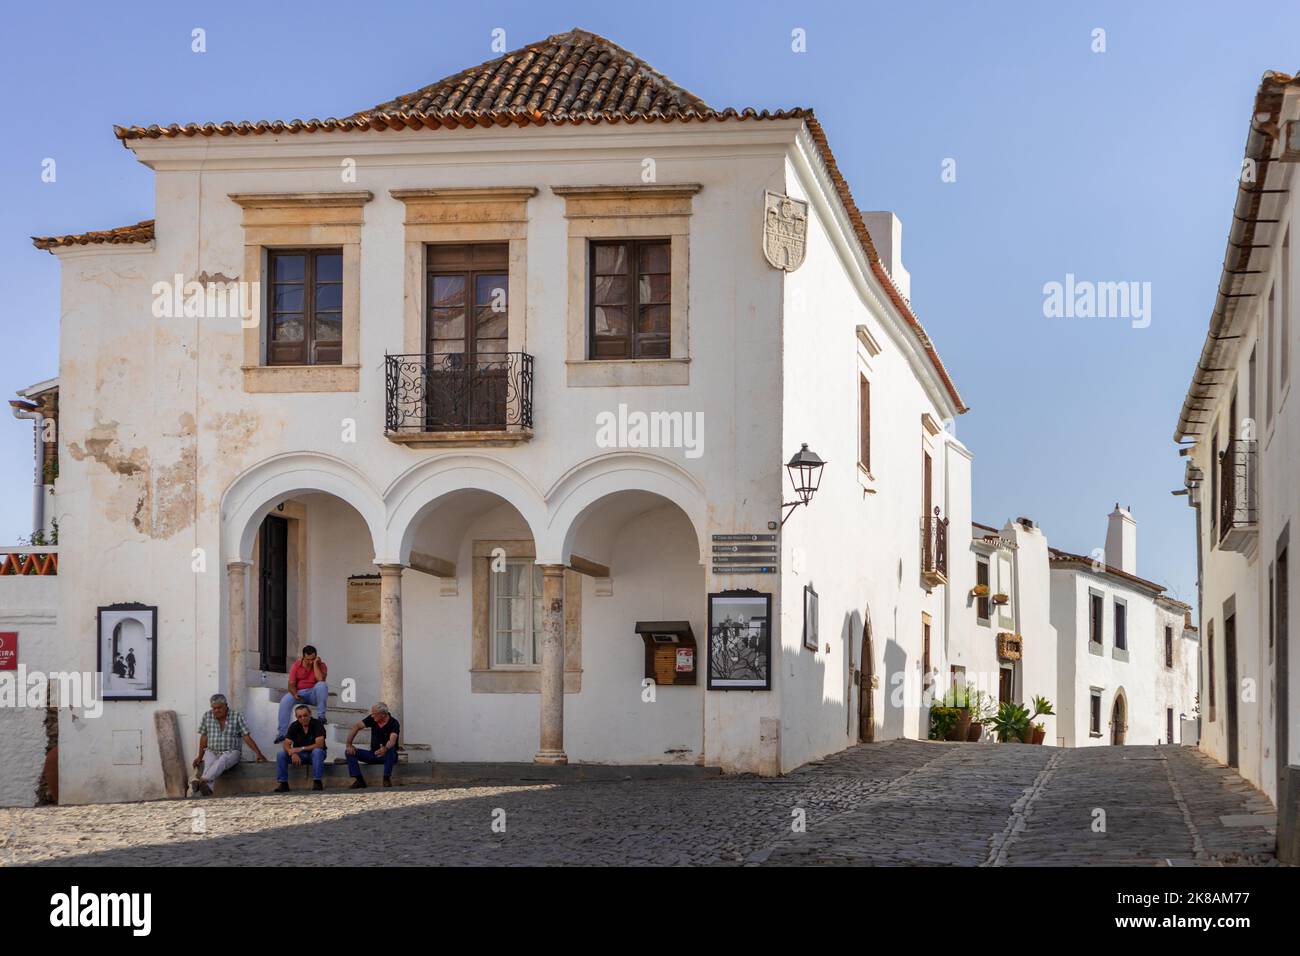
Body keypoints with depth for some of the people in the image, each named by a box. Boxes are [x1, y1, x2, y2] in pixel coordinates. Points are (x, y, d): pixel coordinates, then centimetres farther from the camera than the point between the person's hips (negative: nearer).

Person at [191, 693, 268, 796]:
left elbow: (247, 737, -1)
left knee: (221, 761, -37)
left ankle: (203, 780, -63)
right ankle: (207, 788, -61)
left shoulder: (237, 716, -1)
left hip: (231, 752, -2)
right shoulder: (207, 716, 6)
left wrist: (259, 754, -4)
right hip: (212, 752, 2)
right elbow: (204, 737, 10)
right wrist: (200, 756, 10)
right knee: (209, 763, -34)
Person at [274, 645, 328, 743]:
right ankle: (282, 733, -25)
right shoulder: (296, 665, -2)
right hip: (299, 693, 1)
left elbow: (320, 679, -25)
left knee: (321, 685, -33)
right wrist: (295, 694, -27)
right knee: (285, 701, -28)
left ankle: (321, 716, -28)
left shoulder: (320, 665, -5)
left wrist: (315, 664, -20)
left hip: (314, 694, -1)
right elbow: (291, 684, -6)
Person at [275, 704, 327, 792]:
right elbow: (286, 745, -11)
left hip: (313, 753, -3)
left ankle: (317, 782, -32)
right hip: (299, 755, 3)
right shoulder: (294, 726, -5)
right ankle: (283, 784, -16)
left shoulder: (317, 724, -16)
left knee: (317, 752, -38)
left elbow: (319, 745, -26)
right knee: (280, 754, -20)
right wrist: (293, 753, -33)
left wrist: (301, 749, -27)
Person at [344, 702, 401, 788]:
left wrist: (385, 749, -58)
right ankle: (360, 780, -17)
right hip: (373, 754, 5)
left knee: (390, 750, -40)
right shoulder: (372, 719, -5)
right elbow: (356, 727, -4)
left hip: (387, 755, -5)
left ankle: (387, 778, -26)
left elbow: (392, 740, -36)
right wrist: (349, 744, -15)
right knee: (350, 752, -13)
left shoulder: (393, 723, -18)